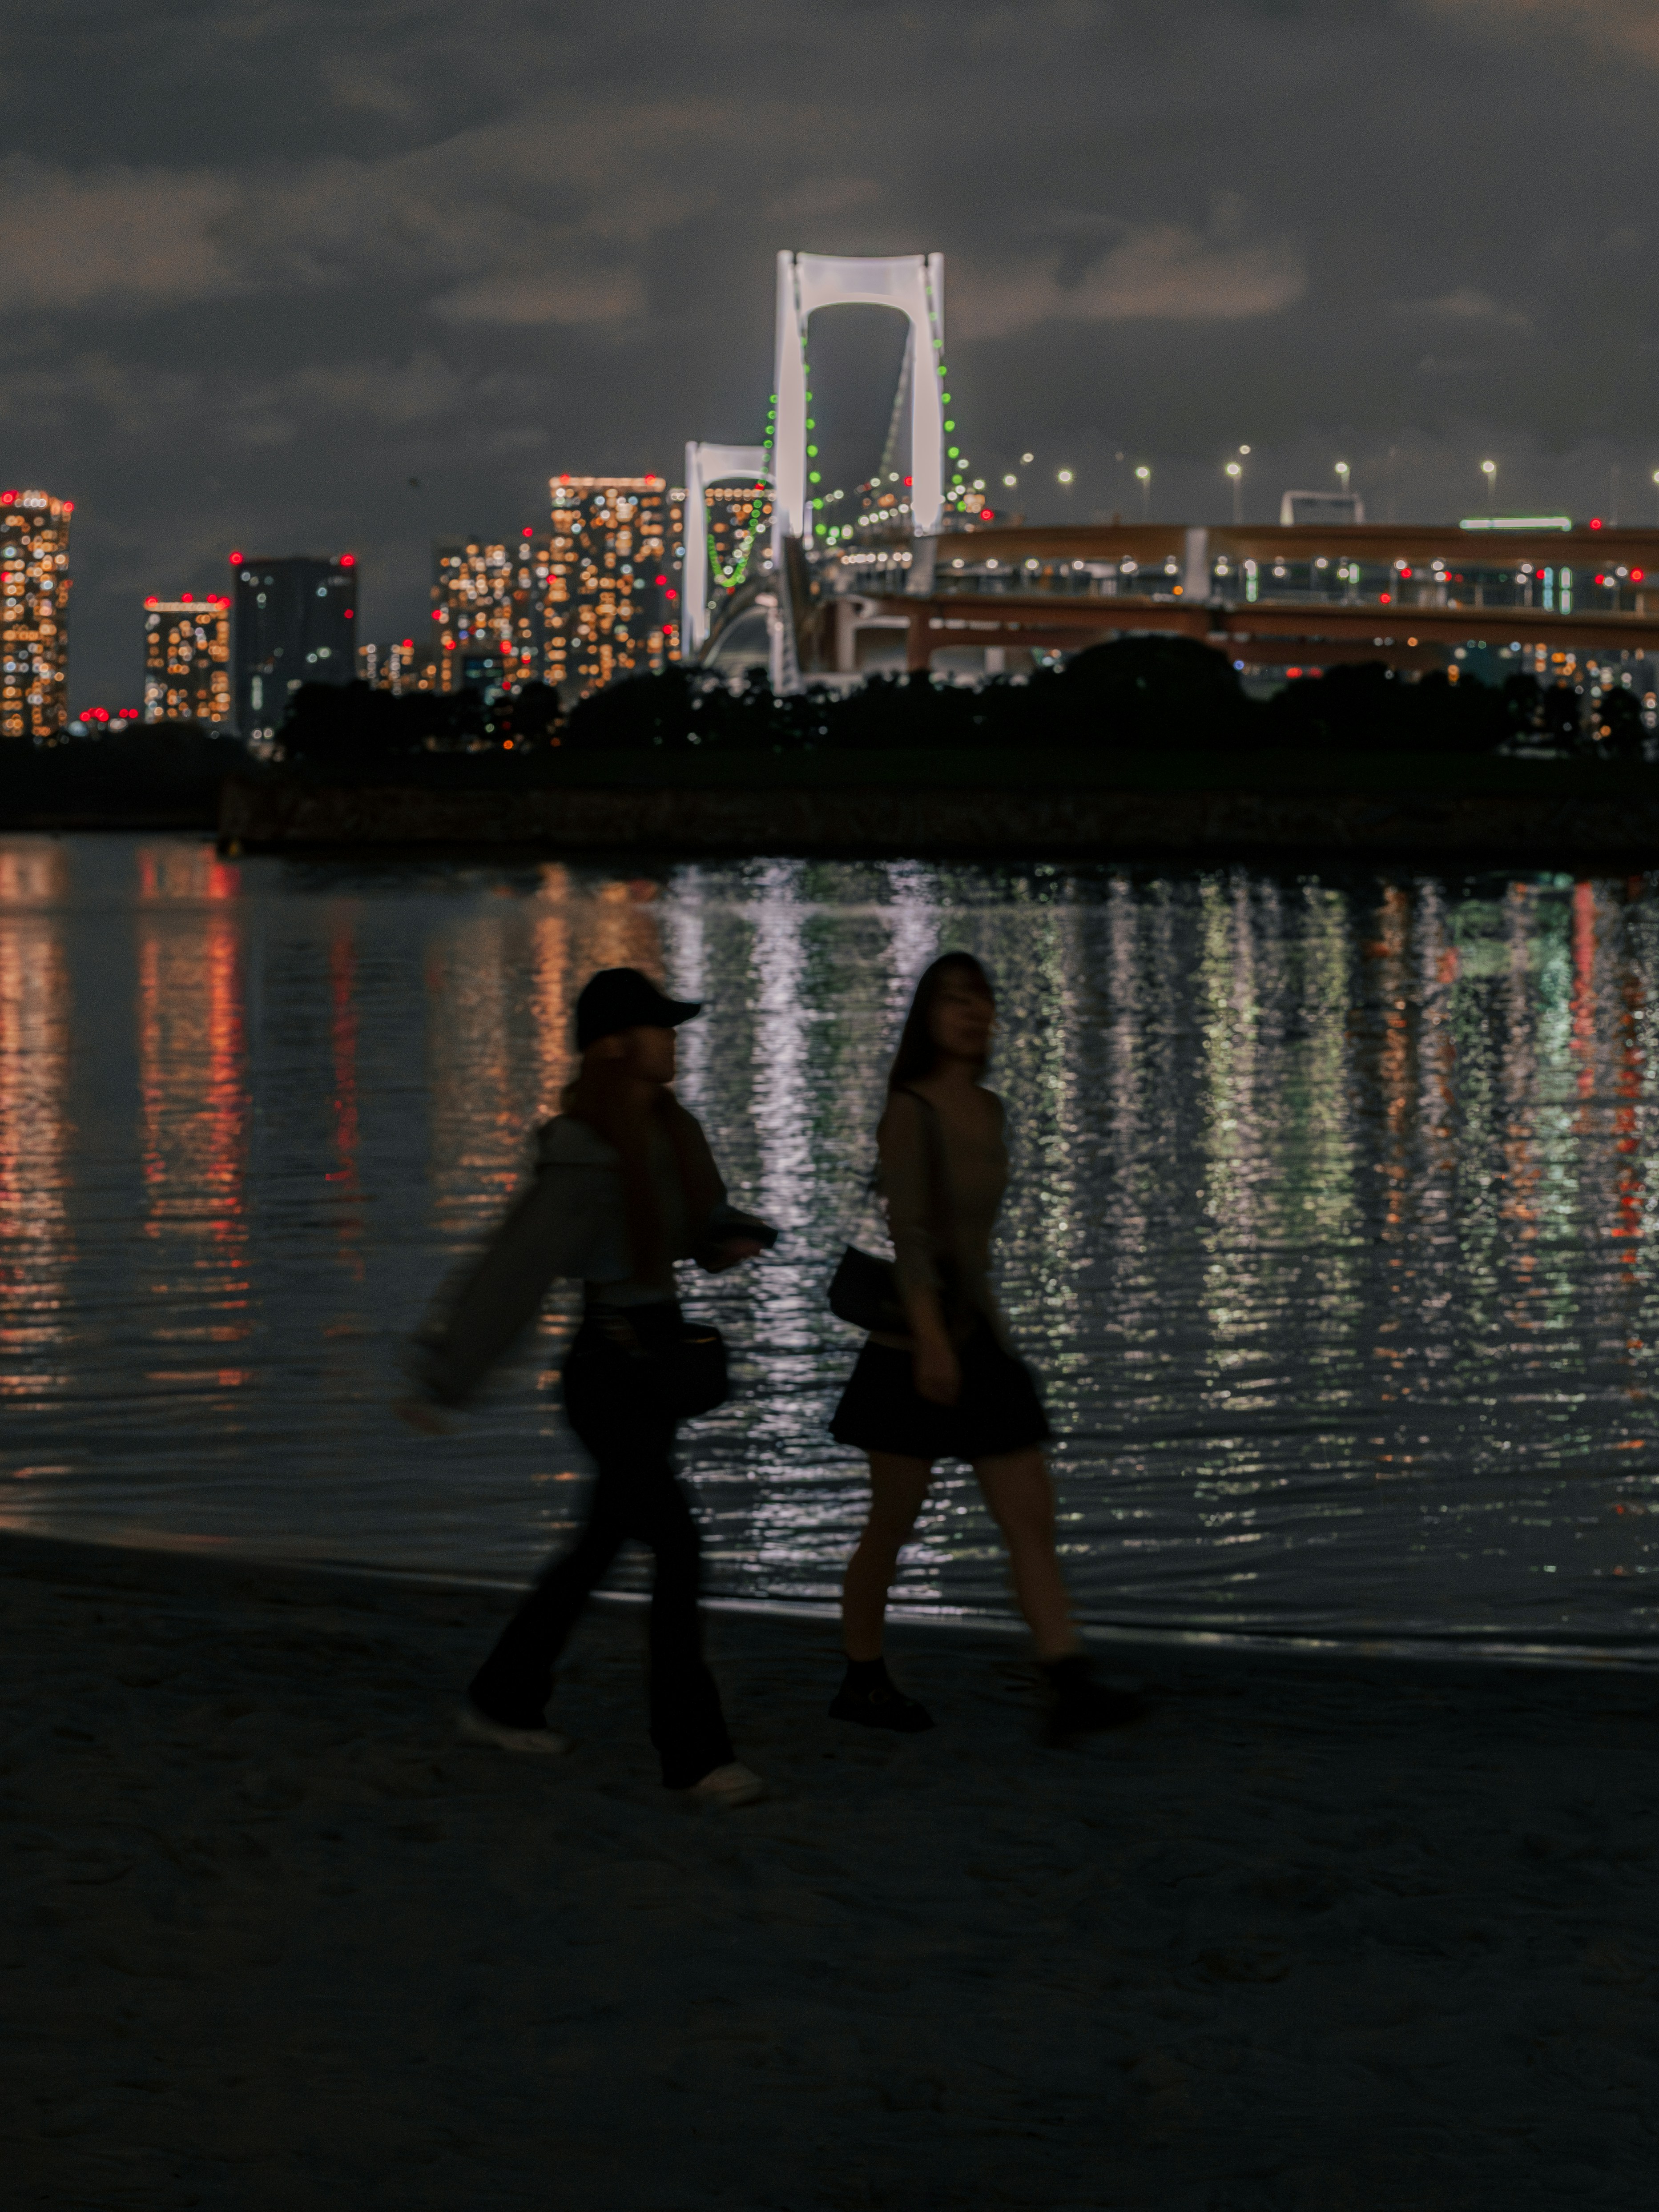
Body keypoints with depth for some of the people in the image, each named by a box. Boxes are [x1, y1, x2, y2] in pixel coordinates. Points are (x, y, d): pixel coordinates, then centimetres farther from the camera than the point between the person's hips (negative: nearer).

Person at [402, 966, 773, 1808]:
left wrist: (735, 1237, 0)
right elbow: (512, 1268, -22)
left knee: (605, 1541, 18)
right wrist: (442, 1383, -21)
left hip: (656, 1360, 9)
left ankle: (503, 1700, 32)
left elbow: (702, 1220, 23)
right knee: (678, 1549, -9)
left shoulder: (669, 1130, 5)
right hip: (610, 1370, -9)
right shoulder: (586, 1155, -22)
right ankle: (694, 1753, -2)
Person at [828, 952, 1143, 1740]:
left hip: (982, 1341, 7)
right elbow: (907, 1230, -22)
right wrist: (930, 1340, -32)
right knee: (892, 1524, 5)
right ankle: (861, 1682, 21)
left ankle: (1071, 1689, -10)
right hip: (920, 1344, -7)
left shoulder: (989, 1111, 11)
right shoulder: (909, 1111, -12)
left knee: (1032, 1518, -3)